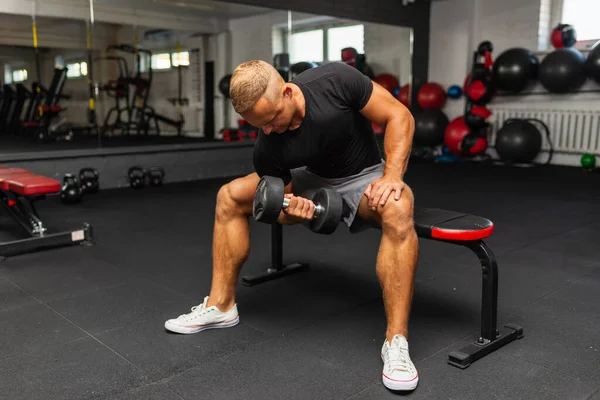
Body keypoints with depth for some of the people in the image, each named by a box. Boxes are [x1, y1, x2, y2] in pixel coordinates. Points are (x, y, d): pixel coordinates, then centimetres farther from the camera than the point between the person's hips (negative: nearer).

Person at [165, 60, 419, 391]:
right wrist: (291, 209, -35)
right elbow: (279, 209, -10)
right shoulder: (267, 149, -21)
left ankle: (396, 341, -30)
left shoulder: (336, 80, -30)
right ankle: (221, 305, 3)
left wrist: (392, 176, -32)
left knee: (397, 212, -40)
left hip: (364, 177, -3)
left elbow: (398, 115, -20)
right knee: (230, 197, -7)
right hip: (314, 179, 4)